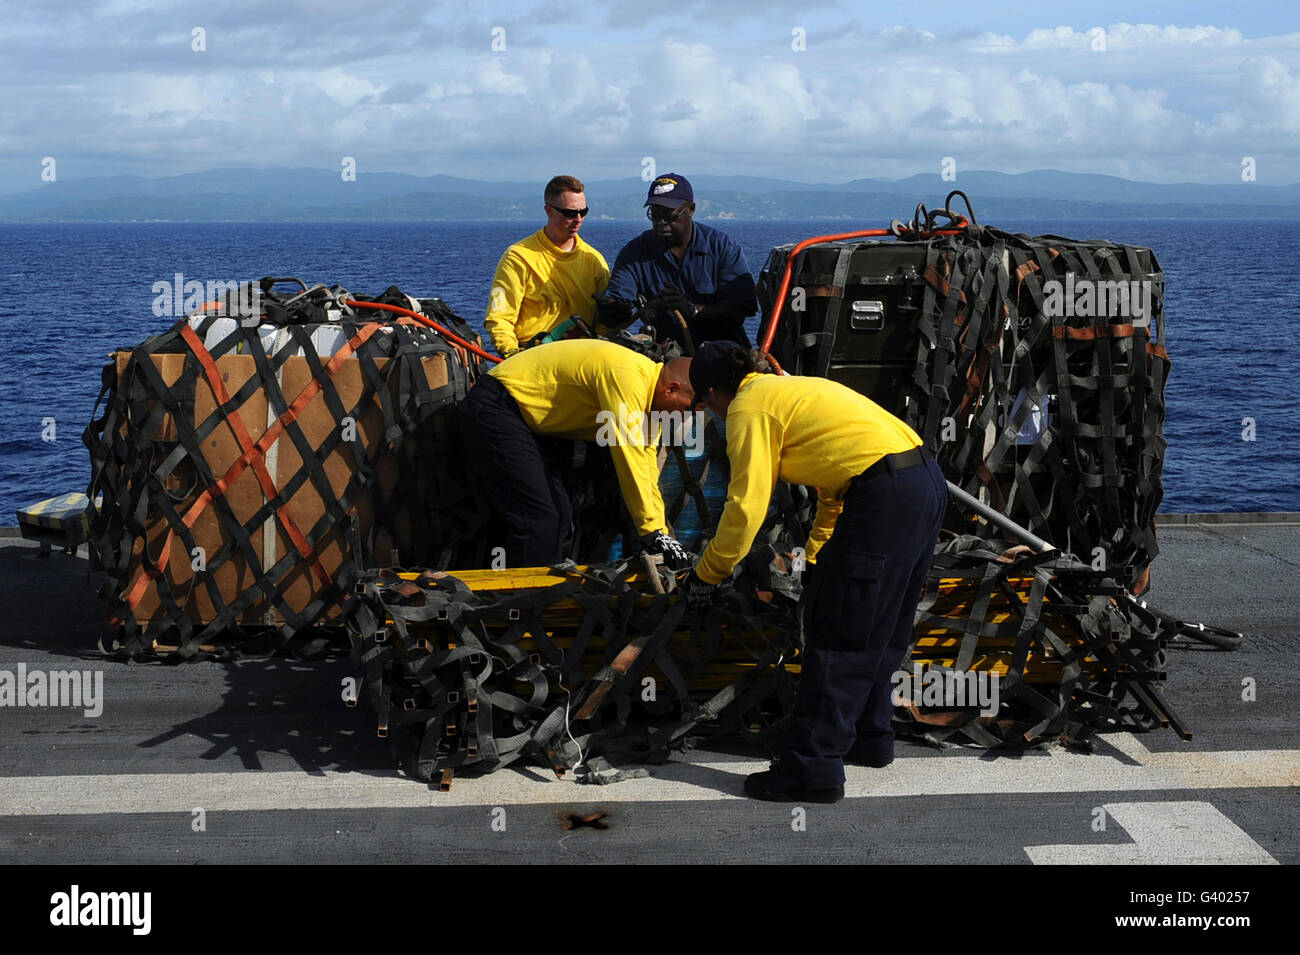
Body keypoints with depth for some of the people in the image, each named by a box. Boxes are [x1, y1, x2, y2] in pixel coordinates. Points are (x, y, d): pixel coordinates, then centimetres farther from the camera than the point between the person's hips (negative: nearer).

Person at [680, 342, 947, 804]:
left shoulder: (748, 407, 0)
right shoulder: (795, 387, 29)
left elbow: (747, 506, -7)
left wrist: (707, 574, 4)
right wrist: (814, 555, 43)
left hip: (885, 496, -10)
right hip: (928, 483, 10)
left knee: (837, 637, -4)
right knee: (879, 630, 22)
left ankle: (814, 769, -2)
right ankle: (870, 737, 34)